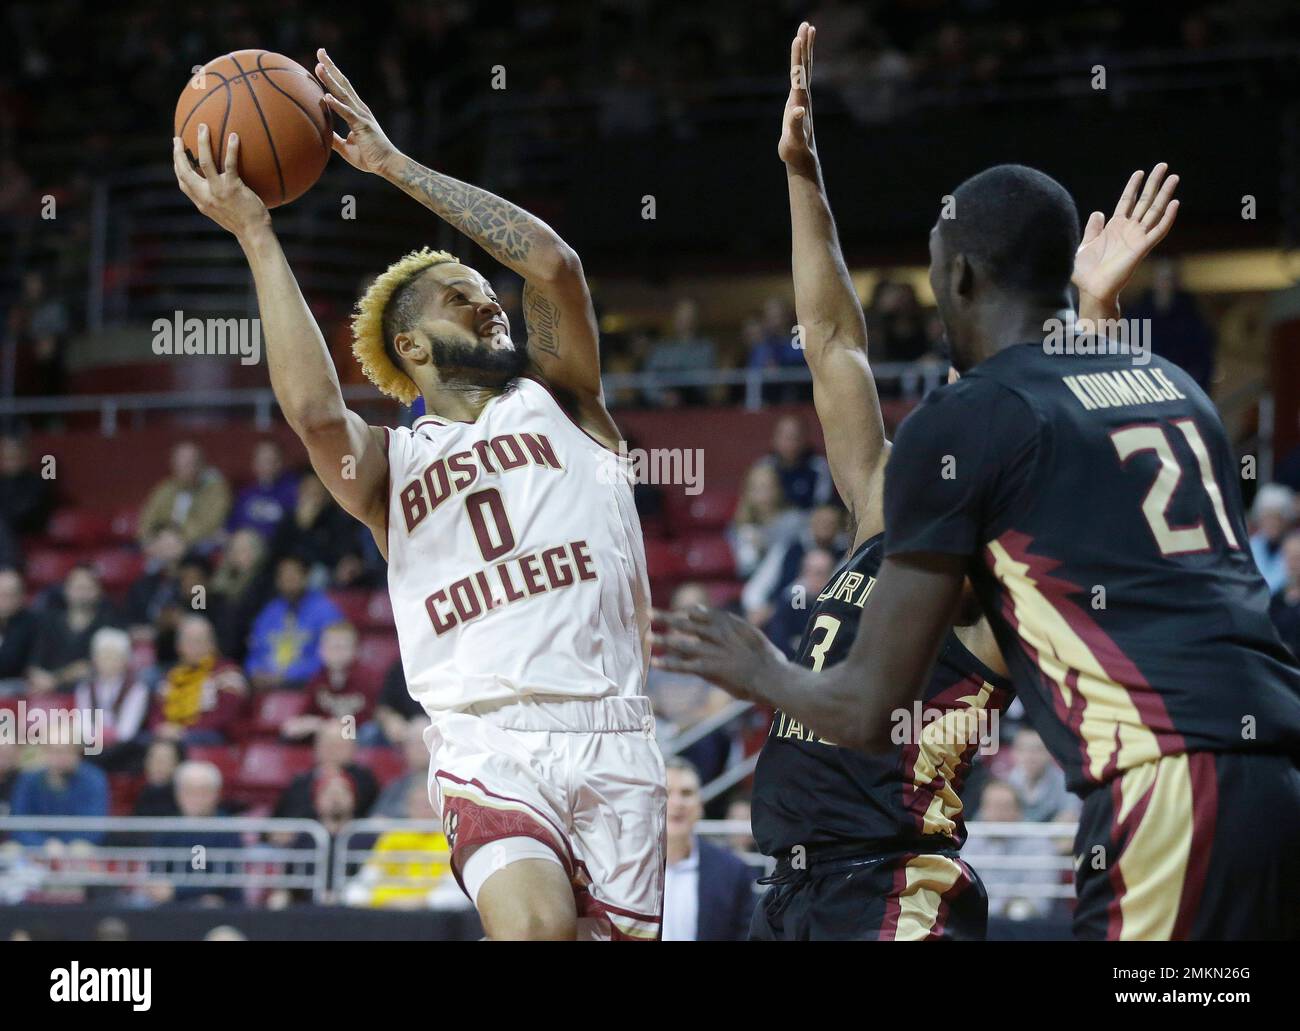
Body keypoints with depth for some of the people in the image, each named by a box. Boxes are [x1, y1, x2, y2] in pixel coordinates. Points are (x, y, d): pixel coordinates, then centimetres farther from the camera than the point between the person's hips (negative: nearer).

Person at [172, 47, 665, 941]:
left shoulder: (556, 404, 19)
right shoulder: (390, 463, 15)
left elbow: (554, 263, 2)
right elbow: (314, 410, -9)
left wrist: (394, 163, 6)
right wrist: (255, 235, -4)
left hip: (614, 739, 2)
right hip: (492, 742, -2)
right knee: (536, 925, -30)